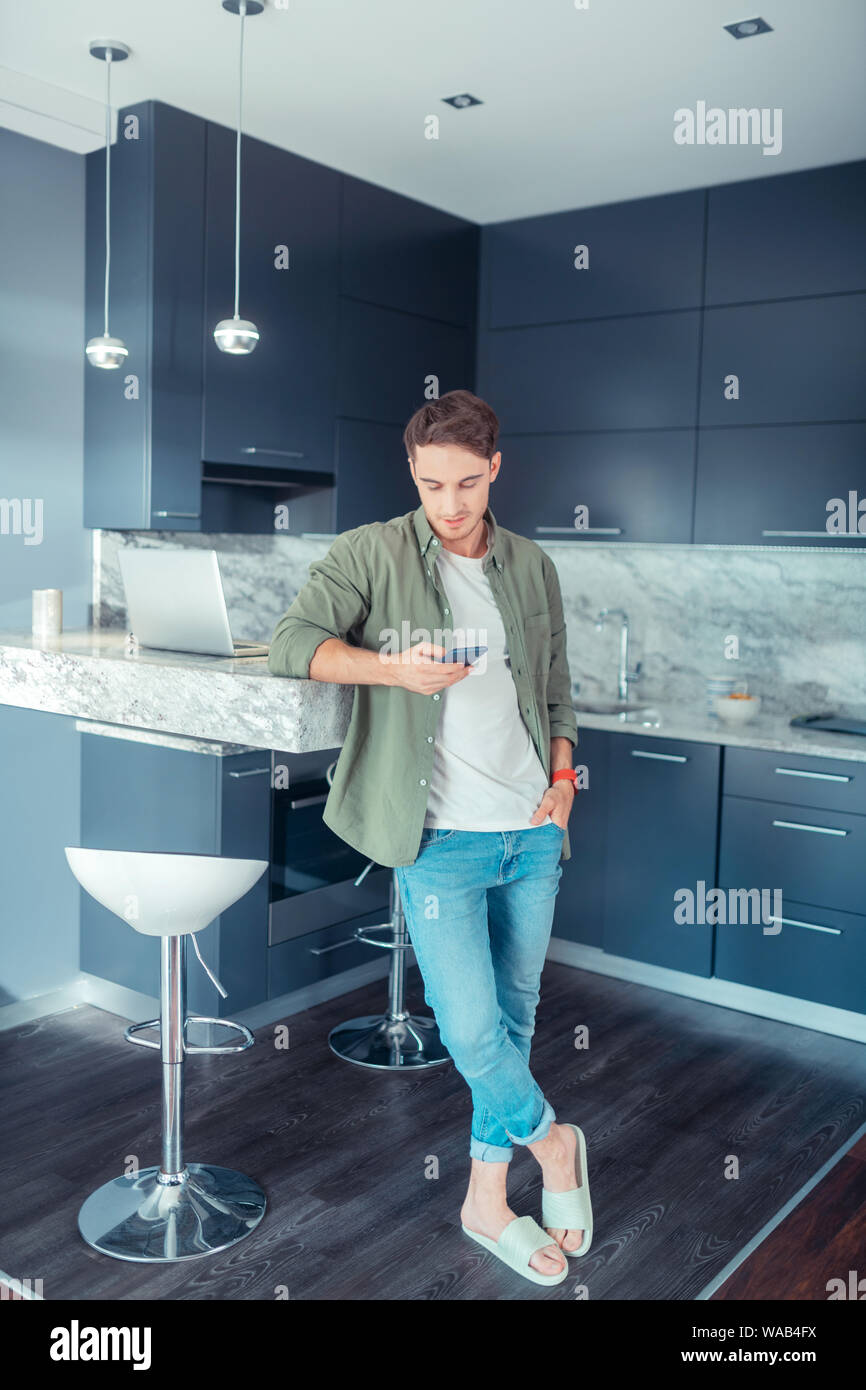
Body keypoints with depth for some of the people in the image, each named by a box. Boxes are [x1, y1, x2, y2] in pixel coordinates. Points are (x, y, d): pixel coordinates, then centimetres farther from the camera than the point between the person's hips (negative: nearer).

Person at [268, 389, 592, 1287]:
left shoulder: (532, 568, 9)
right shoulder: (373, 553, -5)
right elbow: (290, 643, -11)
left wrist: (563, 778, 5)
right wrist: (392, 667, -24)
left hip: (533, 832, 5)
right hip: (441, 840, -4)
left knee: (514, 1016, 13)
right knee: (471, 1028, -6)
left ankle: (488, 1198, 32)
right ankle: (551, 1138, 26)